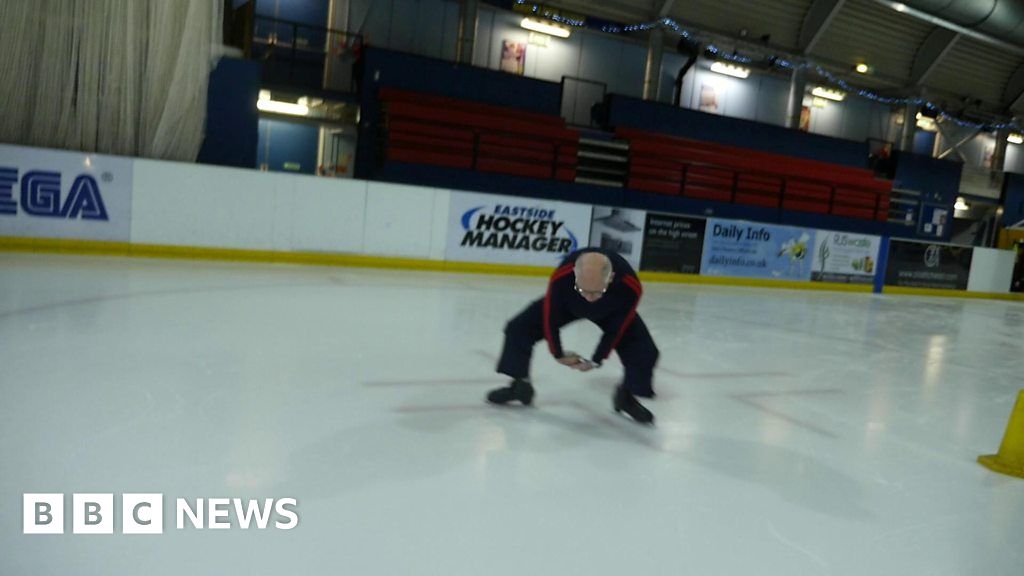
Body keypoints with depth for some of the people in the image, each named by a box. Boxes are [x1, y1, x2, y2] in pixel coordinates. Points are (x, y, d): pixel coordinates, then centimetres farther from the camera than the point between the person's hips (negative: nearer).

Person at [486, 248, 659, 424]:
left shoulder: (630, 286, -41)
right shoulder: (560, 277, -43)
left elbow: (616, 329, -23)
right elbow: (550, 318, -24)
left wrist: (597, 359, -14)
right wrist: (558, 354, -11)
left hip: (610, 311, 0)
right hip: (567, 304, 0)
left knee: (645, 351, -14)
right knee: (519, 328, -12)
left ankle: (626, 396, 16)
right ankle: (519, 385, 11)